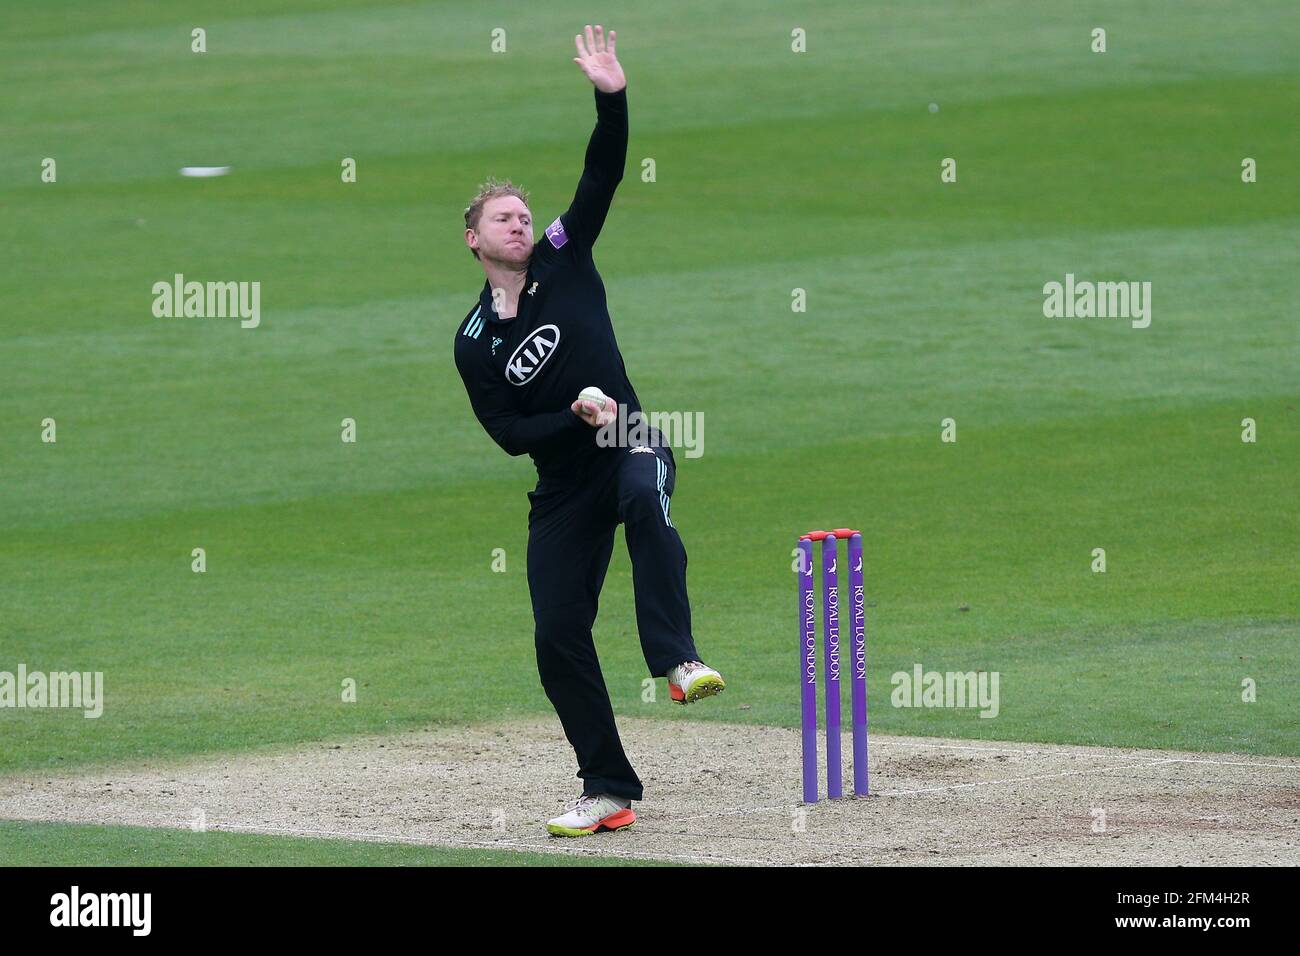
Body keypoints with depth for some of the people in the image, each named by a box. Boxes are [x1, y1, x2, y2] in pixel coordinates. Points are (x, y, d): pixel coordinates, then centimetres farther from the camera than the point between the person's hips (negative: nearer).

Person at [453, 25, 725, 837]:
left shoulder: (563, 260, 2)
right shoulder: (474, 343, 4)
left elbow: (603, 177, -6)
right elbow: (508, 434, -3)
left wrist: (613, 99, -20)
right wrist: (575, 415, -18)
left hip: (629, 446, -3)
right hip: (562, 488, 3)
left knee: (647, 503, -38)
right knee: (558, 635, -2)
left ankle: (678, 661, -43)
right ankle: (609, 792, 8)